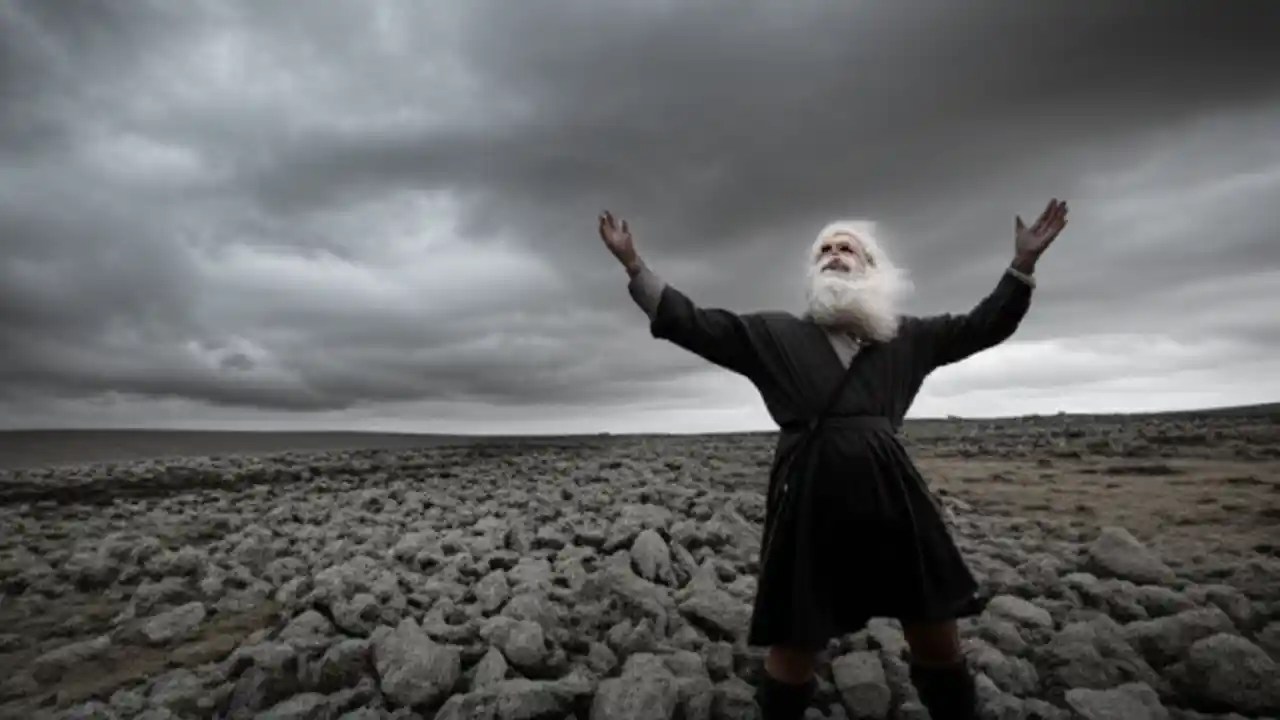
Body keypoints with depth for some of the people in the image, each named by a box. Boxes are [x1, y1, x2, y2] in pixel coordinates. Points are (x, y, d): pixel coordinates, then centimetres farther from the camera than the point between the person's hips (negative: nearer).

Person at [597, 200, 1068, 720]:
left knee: (938, 639, 14)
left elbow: (983, 326, 24)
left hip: (892, 492, 3)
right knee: (794, 648, 8)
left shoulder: (906, 335, 18)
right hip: (810, 497, -2)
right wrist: (633, 263, 3)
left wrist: (1023, 262, 14)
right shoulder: (773, 332, 10)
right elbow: (691, 323, 7)